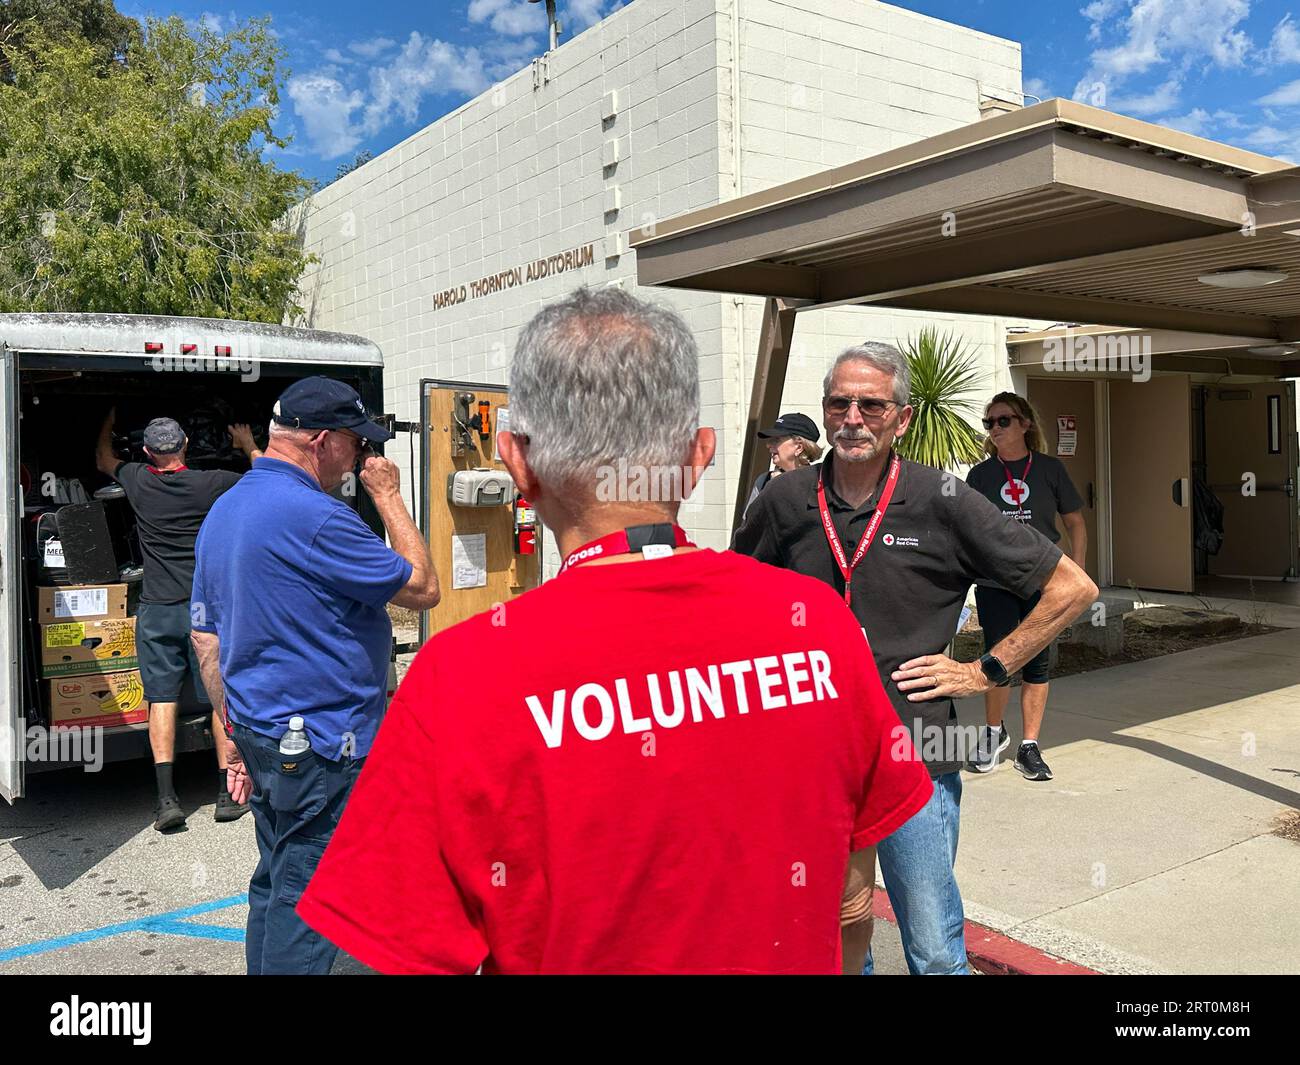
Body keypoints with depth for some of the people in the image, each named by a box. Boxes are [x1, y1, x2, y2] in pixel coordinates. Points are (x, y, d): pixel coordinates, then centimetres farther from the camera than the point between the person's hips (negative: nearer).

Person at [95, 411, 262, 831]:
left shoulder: (137, 481, 1)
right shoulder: (212, 483, -6)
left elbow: (103, 460, 25)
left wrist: (109, 422, 44)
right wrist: (249, 447, 29)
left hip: (157, 610, 1)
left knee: (162, 699, 3)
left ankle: (166, 798, -4)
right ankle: (228, 794, 10)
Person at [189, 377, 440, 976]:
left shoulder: (223, 511, 11)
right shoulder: (314, 516, -20)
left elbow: (206, 637, 15)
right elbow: (422, 589, -13)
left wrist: (236, 731, 20)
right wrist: (388, 495, -5)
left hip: (259, 733, 10)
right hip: (321, 745, -9)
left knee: (274, 885, 19)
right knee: (306, 903, 0)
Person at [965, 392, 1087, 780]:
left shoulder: (1050, 469, 3)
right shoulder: (980, 475, 4)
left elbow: (1075, 522, 8)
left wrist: (1077, 573, 1)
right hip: (995, 584, 0)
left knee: (1036, 664, 4)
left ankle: (1029, 747, 16)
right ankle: (993, 731, 26)